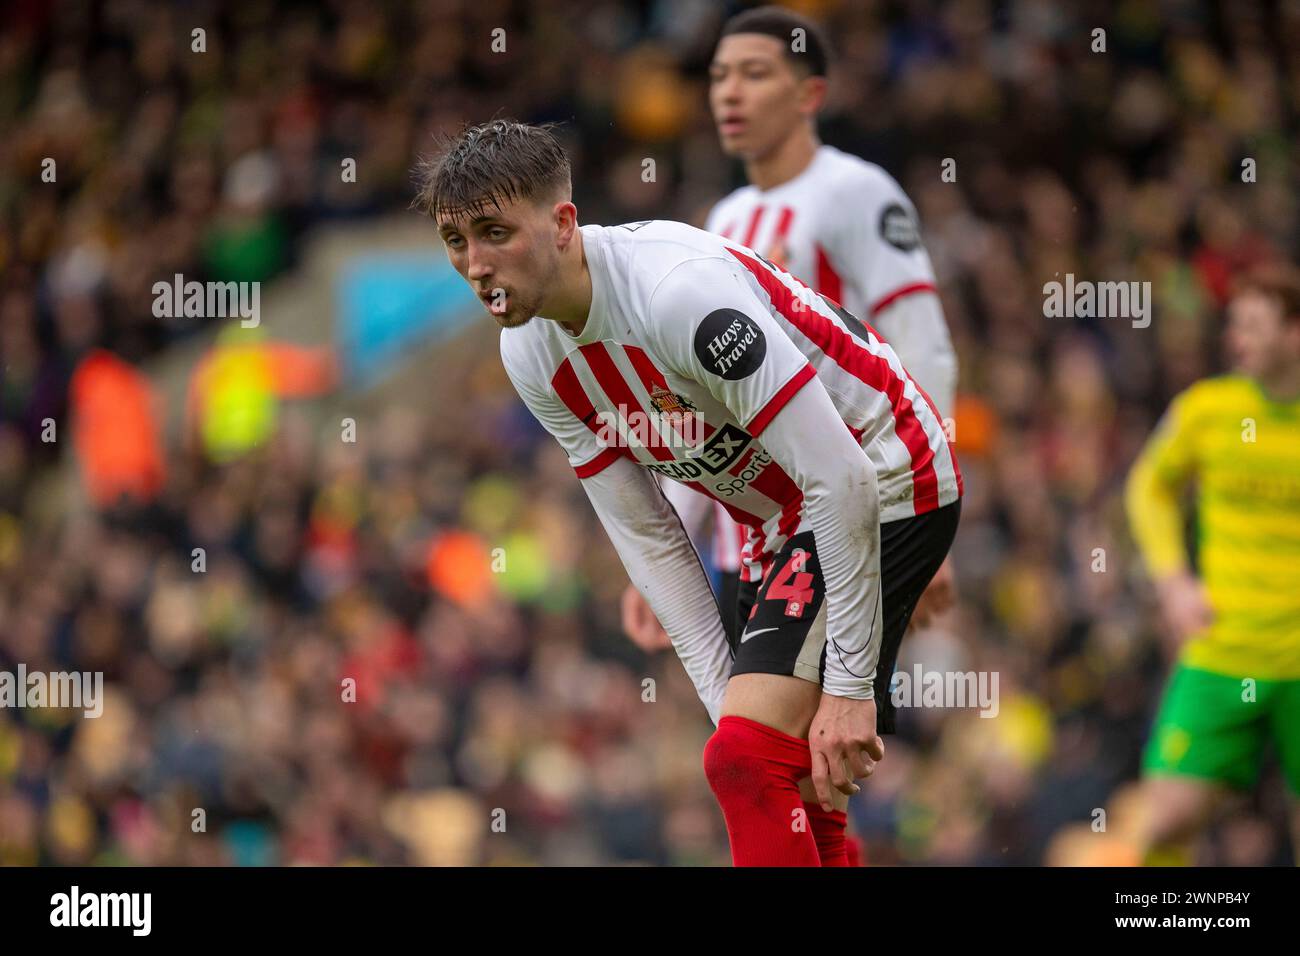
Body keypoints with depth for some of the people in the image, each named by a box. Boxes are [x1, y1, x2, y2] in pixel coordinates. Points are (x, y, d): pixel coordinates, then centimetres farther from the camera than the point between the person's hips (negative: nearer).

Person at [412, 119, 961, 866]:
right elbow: (648, 537, 4)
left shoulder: (681, 292, -30)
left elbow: (842, 482, -28)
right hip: (790, 524, 9)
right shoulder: (530, 355, -3)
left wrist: (849, 685, -25)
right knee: (790, 792, 13)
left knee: (747, 762, -21)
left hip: (889, 488, -9)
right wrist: (728, 700, -3)